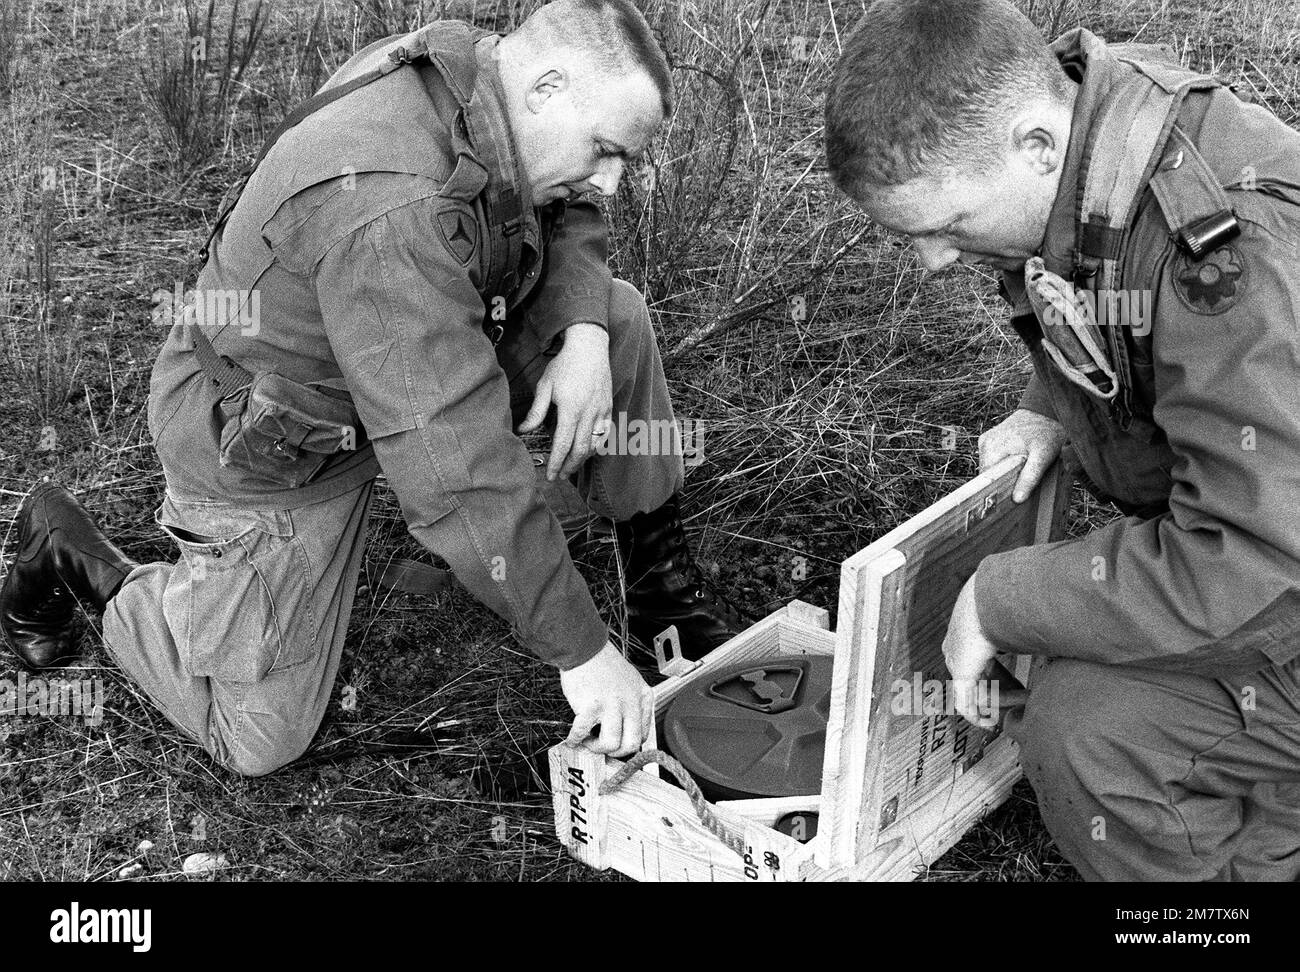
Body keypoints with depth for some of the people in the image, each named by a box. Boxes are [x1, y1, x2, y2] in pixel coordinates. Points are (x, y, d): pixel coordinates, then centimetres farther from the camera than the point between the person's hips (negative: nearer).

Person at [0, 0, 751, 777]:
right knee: (260, 741, 1)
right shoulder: (389, 209, -39)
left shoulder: (467, 67, -12)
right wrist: (581, 652, -34)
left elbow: (567, 216, 4)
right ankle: (69, 554, 20)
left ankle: (664, 586, 9)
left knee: (617, 315, -5)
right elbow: (458, 465, -40)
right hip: (276, 447, -8)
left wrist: (583, 333, -17)